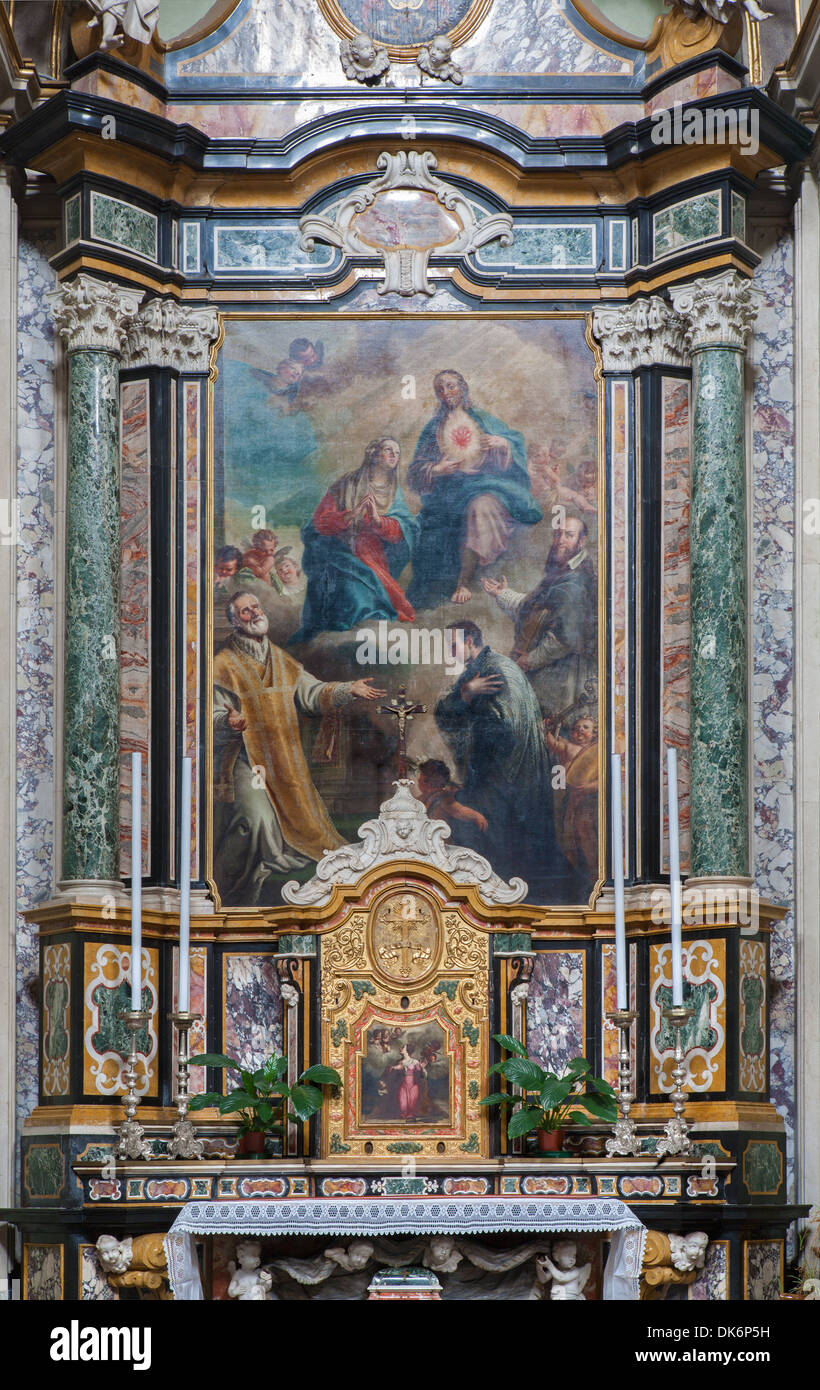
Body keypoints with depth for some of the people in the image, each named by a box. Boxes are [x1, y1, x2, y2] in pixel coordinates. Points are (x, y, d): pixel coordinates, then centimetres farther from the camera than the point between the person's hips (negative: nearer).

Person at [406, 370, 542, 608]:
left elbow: (517, 439, 14)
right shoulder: (433, 429, 17)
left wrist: (503, 443, -9)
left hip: (486, 481, -2)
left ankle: (463, 583, -44)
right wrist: (437, 469, -10)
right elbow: (416, 470, 11)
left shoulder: (482, 419, 17)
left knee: (482, 505, -36)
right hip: (450, 487, 2)